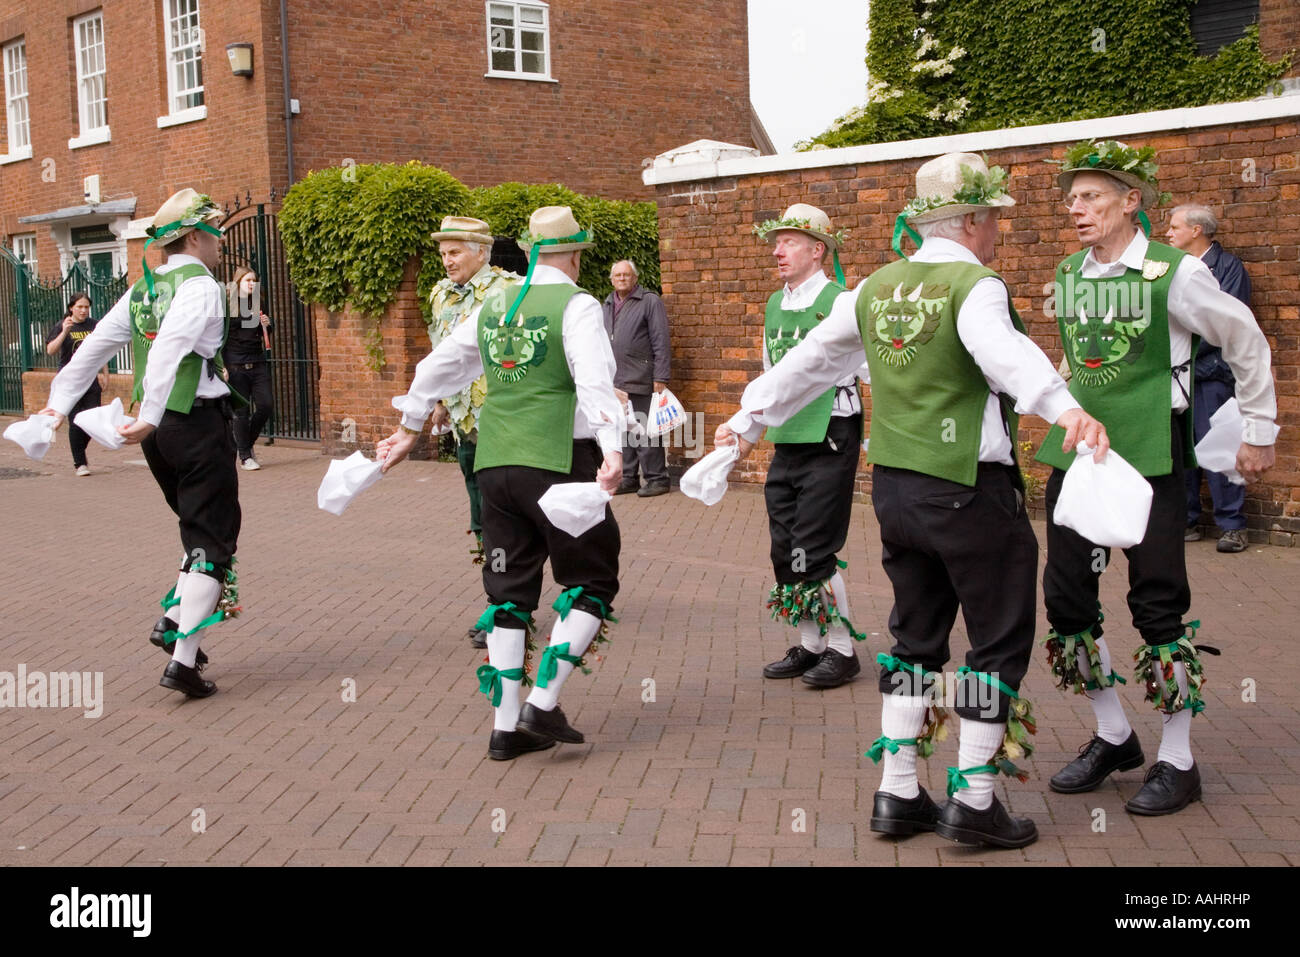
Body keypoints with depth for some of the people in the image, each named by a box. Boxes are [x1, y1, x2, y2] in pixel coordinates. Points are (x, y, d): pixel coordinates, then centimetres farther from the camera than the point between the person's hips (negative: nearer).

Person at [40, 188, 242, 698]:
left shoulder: (141, 290, 13)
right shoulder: (200, 285, -11)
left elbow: (95, 345, 12)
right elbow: (170, 349, -25)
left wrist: (59, 405, 15)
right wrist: (150, 418, -29)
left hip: (159, 431, 8)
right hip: (199, 424, -8)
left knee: (199, 528, 24)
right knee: (211, 540, -2)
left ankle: (173, 619, 16)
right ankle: (184, 660, -7)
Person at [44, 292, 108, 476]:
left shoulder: (94, 326, 8)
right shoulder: (61, 326, -2)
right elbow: (50, 350, -15)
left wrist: (105, 375, 17)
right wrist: (64, 333, -26)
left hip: (91, 380, 3)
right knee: (76, 422, -6)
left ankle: (80, 452, 27)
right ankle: (79, 462, 5)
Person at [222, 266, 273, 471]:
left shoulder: (257, 304, 13)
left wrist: (267, 325, 0)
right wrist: (222, 366, -11)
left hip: (258, 364, 4)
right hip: (236, 366, -4)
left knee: (265, 406, -2)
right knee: (241, 412, -2)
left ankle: (248, 443, 21)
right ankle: (245, 456, 7)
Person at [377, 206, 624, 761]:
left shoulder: (494, 306, 13)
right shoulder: (575, 305, -6)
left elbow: (438, 366, 21)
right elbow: (595, 382, -21)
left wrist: (408, 430, 33)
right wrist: (612, 451, -30)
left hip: (496, 463, 6)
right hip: (557, 464, -6)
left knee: (509, 591, 12)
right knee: (592, 584, 8)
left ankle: (506, 728, 14)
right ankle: (543, 704, -2)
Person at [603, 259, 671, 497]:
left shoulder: (650, 302, -3)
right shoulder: (608, 305, 18)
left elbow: (661, 342, -8)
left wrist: (660, 378, -14)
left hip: (640, 380, -7)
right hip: (614, 382, 7)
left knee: (645, 431, -6)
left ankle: (656, 479, 1)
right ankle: (628, 478, 19)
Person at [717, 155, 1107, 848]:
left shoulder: (875, 290, 9)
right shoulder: (975, 286, -12)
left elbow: (810, 359, 19)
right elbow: (1006, 352, -34)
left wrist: (750, 417, 31)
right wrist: (1064, 408, -50)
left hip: (894, 488, 7)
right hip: (969, 490, -7)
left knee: (916, 637, 18)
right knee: (999, 642, 6)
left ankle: (897, 794, 22)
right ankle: (973, 803, 11)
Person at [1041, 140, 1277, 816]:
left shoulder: (1174, 274, -10)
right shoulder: (1067, 276, 7)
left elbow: (1246, 343, 0)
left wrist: (1260, 432, 5)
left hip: (1150, 457, -6)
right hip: (1075, 452, 6)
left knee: (1157, 603, -3)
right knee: (1066, 599, 5)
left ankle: (1177, 761, 11)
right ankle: (1112, 737, 23)